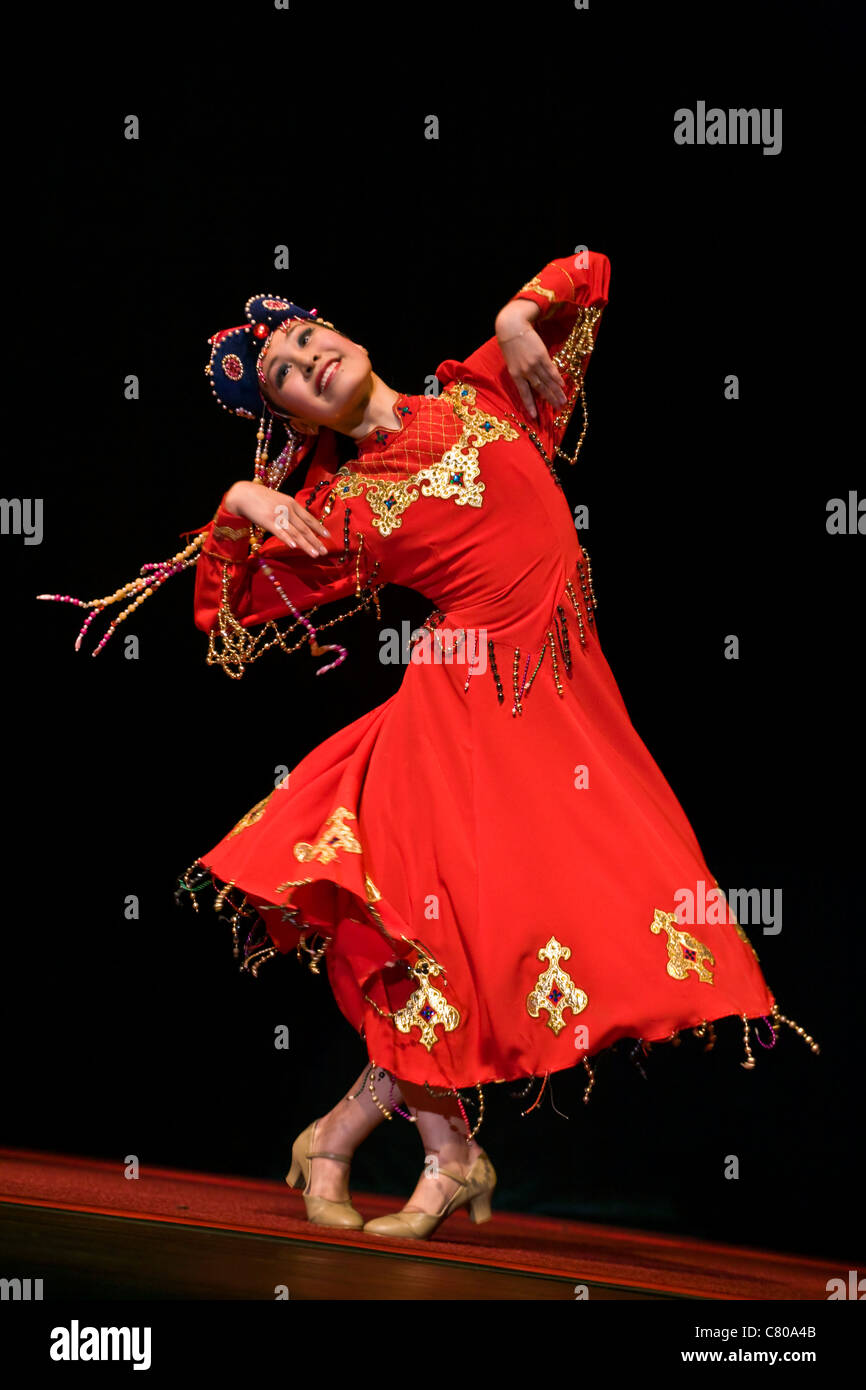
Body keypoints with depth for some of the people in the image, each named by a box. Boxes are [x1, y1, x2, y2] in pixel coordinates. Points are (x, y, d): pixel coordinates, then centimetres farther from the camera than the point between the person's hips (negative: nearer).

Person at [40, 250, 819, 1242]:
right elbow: (227, 619, 6)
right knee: (447, 914, -11)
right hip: (468, 703, -2)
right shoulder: (343, 508, 4)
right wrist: (238, 509, -5)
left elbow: (587, 274, 19)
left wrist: (517, 317, 1)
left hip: (568, 692, 2)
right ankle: (449, 1155, 11)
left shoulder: (483, 396, 9)